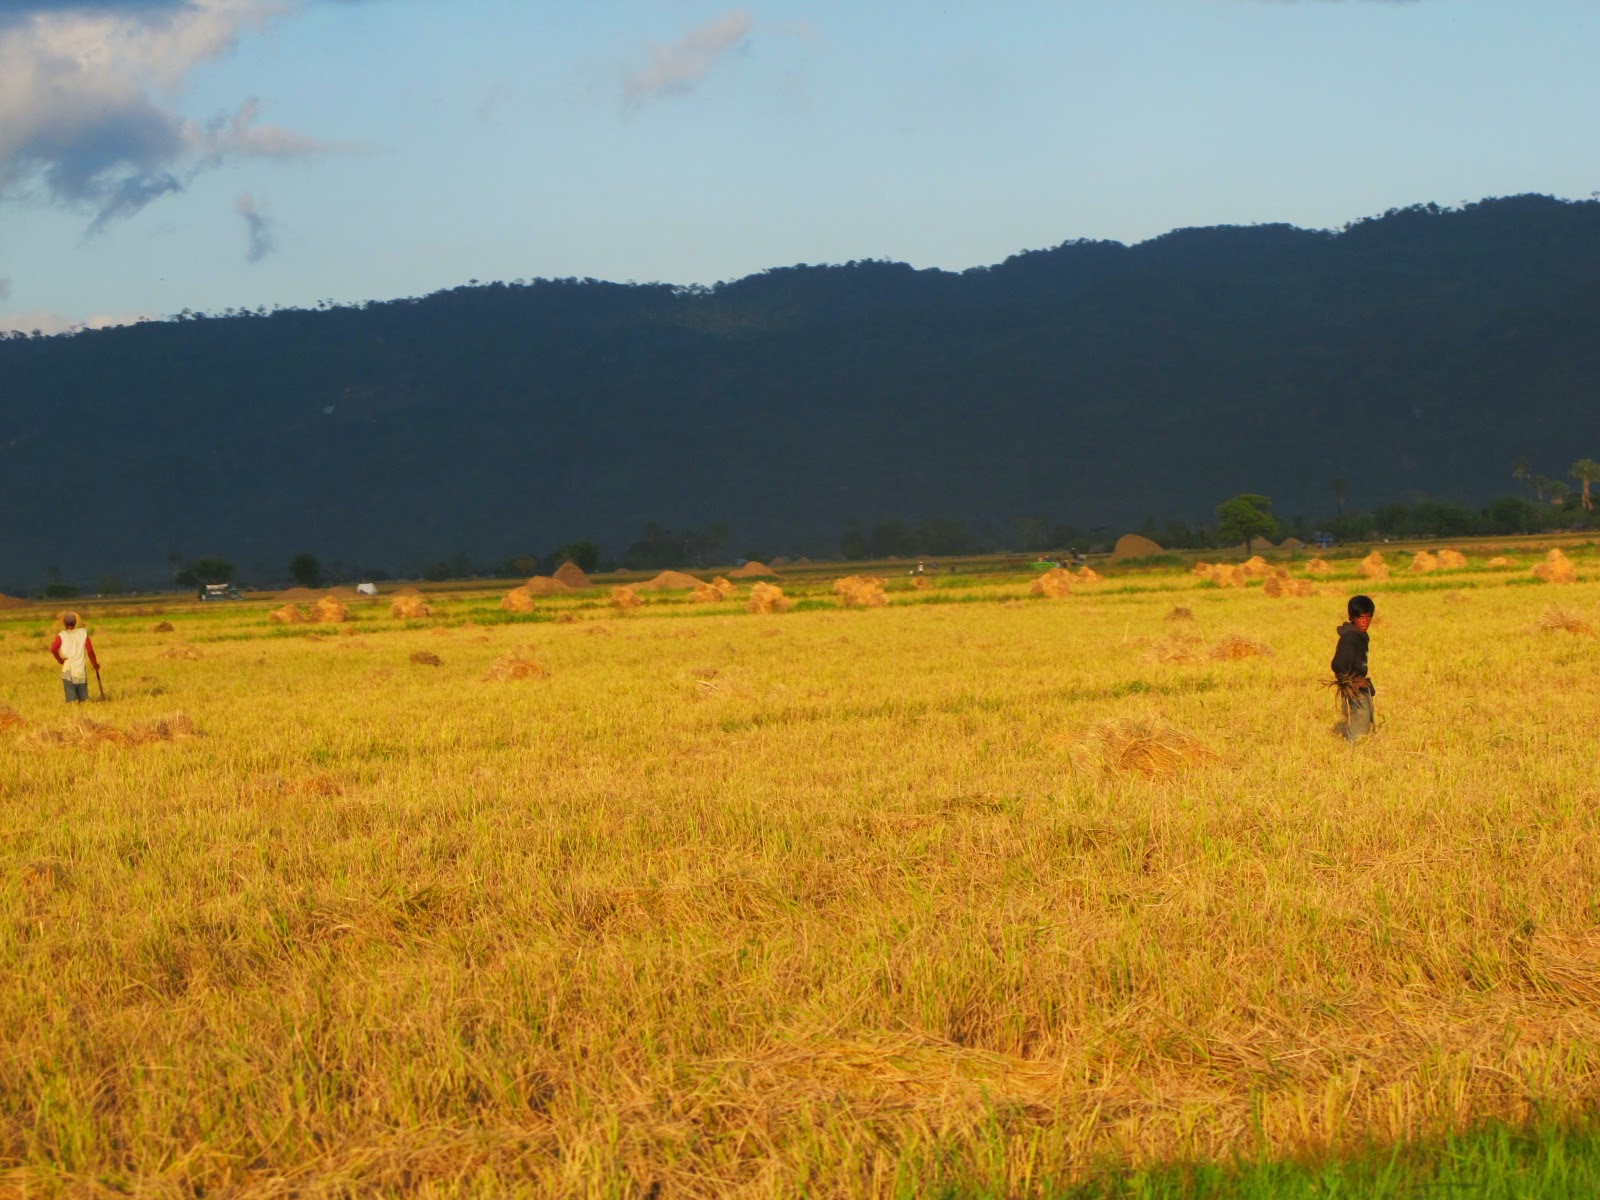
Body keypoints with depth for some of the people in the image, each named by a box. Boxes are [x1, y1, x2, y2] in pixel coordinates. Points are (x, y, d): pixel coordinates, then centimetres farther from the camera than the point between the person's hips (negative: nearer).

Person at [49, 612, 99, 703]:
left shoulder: (62, 635, -4)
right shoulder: (83, 633, 0)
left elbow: (53, 648, -19)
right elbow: (90, 650, -1)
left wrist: (60, 660, -4)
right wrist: (95, 663, 13)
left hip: (68, 671, -2)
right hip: (81, 671, 2)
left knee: (72, 699, -2)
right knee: (83, 699, 12)